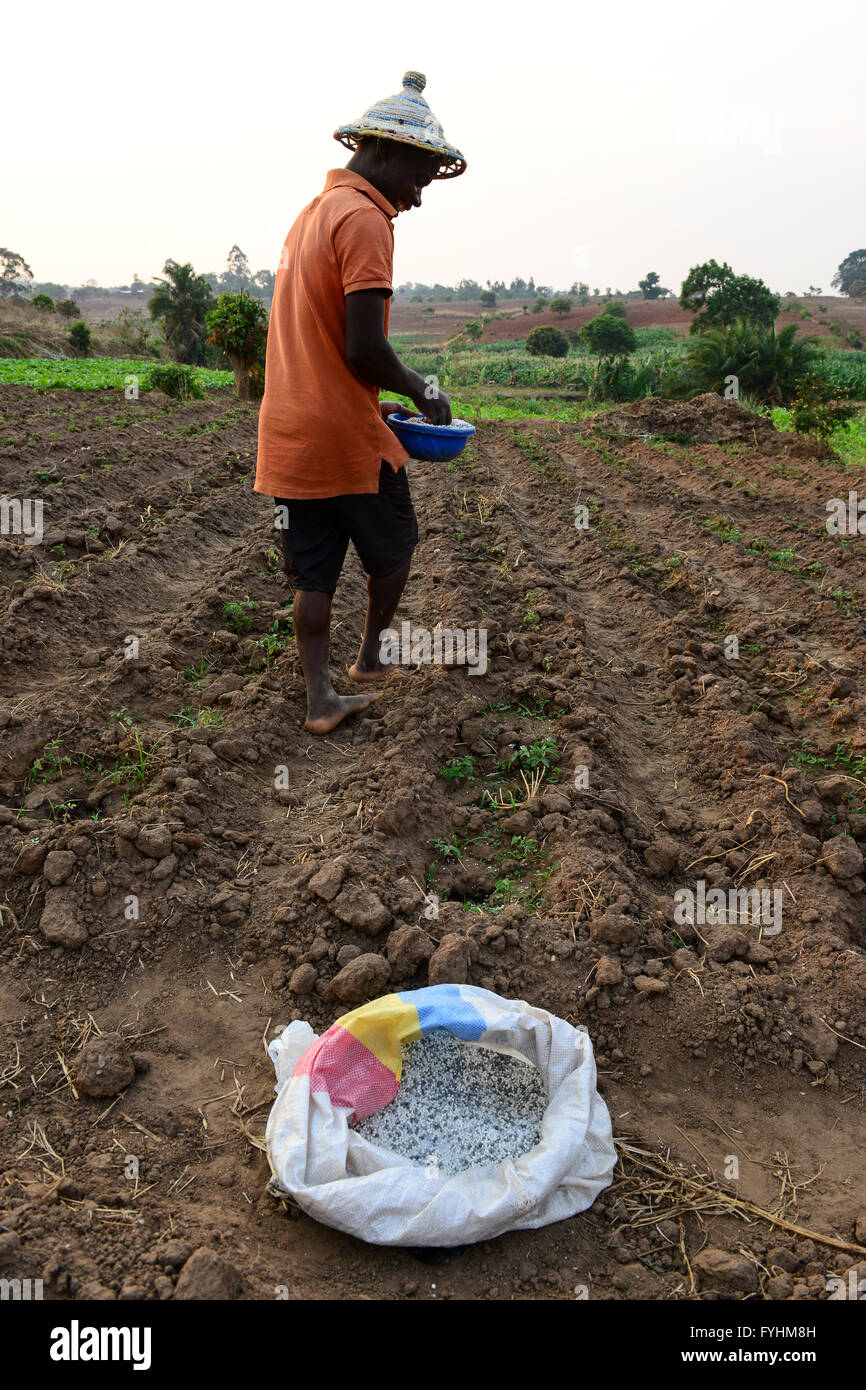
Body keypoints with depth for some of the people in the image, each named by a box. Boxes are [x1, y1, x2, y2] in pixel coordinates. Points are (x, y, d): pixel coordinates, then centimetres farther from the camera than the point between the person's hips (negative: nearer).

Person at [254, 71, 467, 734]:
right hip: (346, 434, -8)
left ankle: (321, 698, 14)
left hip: (288, 433, 8)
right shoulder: (365, 218, -13)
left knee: (315, 571, 11)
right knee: (394, 547, 15)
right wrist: (421, 389, -4)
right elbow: (364, 348, -21)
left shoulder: (313, 213, 17)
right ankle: (372, 656, 32)